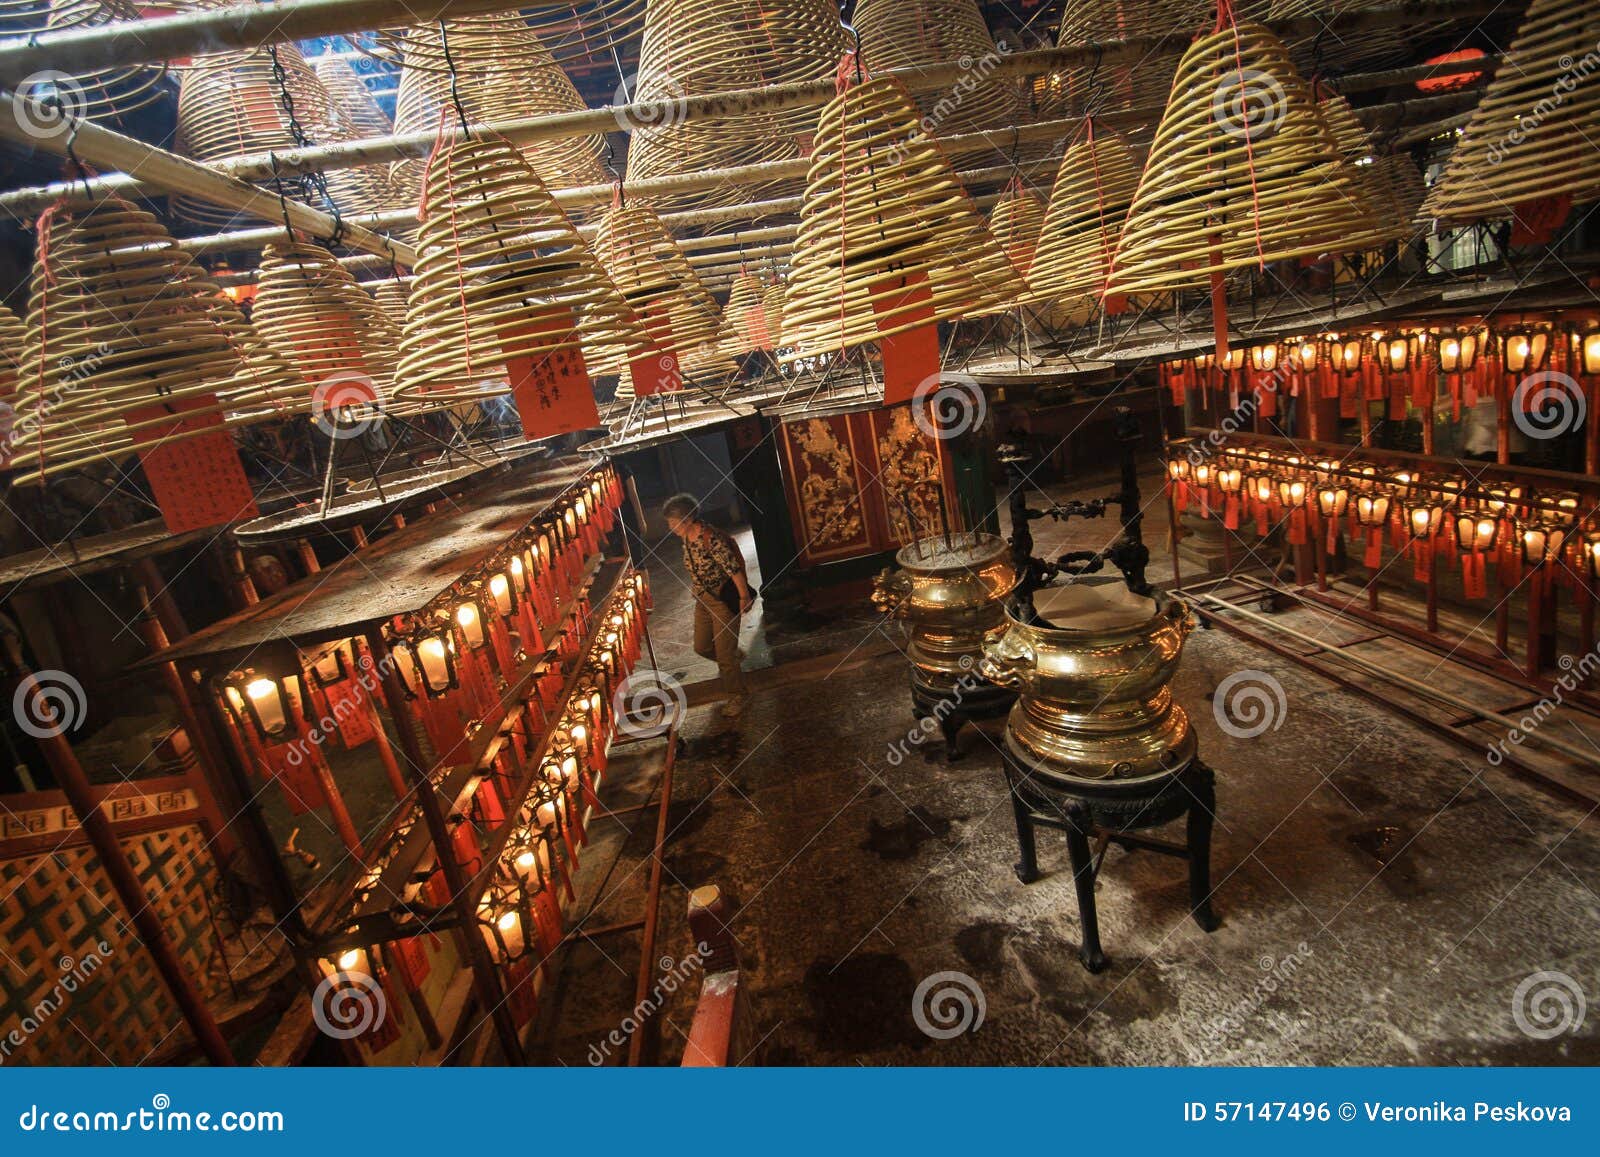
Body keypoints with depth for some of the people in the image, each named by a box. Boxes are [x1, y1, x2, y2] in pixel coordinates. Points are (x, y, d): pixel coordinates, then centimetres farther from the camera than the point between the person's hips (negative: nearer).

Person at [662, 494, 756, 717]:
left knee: (724, 653, -1)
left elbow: (734, 568, -24)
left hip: (724, 600, -8)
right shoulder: (687, 538, 1)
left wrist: (744, 596, -20)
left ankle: (735, 696, 19)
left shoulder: (710, 538, -26)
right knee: (702, 647, 16)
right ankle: (735, 656, 45)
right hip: (702, 600, 8)